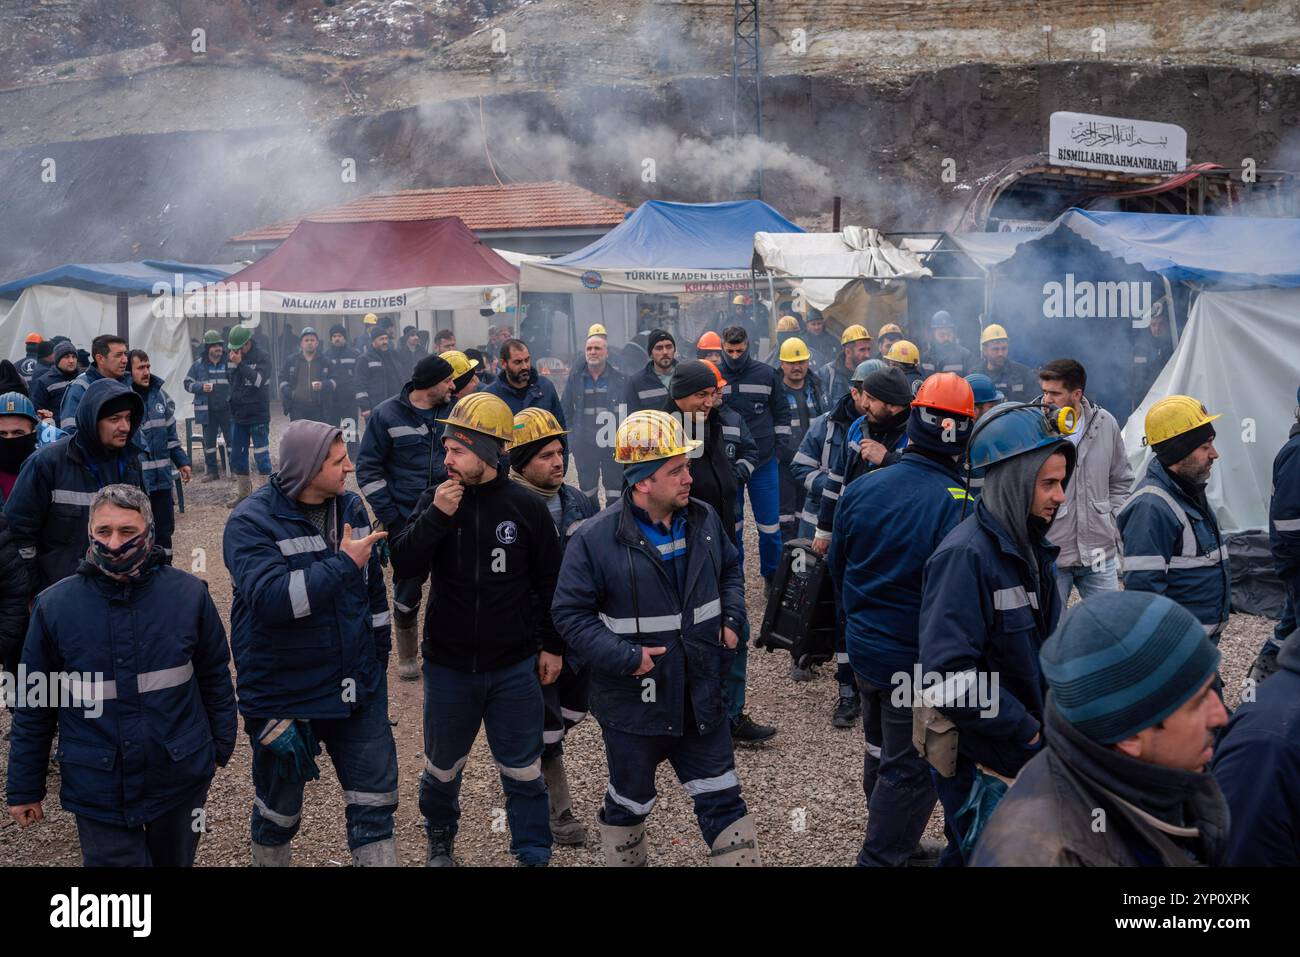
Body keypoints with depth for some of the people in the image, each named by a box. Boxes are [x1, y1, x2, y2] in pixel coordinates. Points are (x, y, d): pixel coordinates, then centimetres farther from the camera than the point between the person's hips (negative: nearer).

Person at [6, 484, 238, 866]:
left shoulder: (189, 594, -8)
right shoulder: (54, 606, -9)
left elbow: (214, 677, 4)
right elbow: (34, 706, 0)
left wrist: (220, 746, 9)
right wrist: (24, 788, 4)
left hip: (182, 780, 2)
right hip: (98, 792, -1)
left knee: (174, 861, 21)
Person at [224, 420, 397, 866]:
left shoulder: (350, 507, 2)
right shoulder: (251, 522, -16)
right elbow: (271, 597, -32)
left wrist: (378, 652, 15)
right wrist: (344, 564, -29)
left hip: (358, 689, 4)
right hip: (285, 696, -4)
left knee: (376, 797, 7)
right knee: (279, 807, 16)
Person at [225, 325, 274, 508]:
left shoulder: (261, 358, -10)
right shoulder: (230, 356, 5)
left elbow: (258, 380, -22)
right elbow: (228, 379, 16)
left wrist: (240, 364, -23)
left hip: (258, 416, -6)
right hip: (238, 415, 6)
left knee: (261, 455, -4)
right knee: (237, 455, 12)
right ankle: (243, 492, 23)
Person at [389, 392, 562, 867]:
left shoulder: (527, 507, -9)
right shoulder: (435, 500, -5)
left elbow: (549, 583, 0)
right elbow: (404, 566, -13)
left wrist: (552, 645, 3)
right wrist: (436, 516, -25)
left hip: (515, 668, -2)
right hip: (448, 664, 2)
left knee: (523, 772, 8)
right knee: (442, 766, 18)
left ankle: (533, 855, 25)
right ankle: (440, 839, 43)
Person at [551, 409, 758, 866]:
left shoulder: (704, 520, -2)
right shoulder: (595, 539, -18)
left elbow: (730, 569, 18)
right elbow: (570, 614, -14)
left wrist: (732, 619, 2)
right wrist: (627, 657, -21)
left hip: (700, 696, 4)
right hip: (633, 703, -4)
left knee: (723, 799, 13)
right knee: (629, 805, 17)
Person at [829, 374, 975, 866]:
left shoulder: (861, 488, -6)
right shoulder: (958, 503, -24)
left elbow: (837, 565, 7)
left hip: (863, 646, 7)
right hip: (918, 661, -6)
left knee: (881, 752, 24)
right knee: (911, 769, 8)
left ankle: (890, 843, 42)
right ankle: (881, 858, 14)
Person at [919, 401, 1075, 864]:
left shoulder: (1033, 546, 6)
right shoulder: (965, 555, -23)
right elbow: (950, 674, -30)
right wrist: (1028, 731, -21)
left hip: (1031, 754, 8)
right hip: (981, 766, -8)